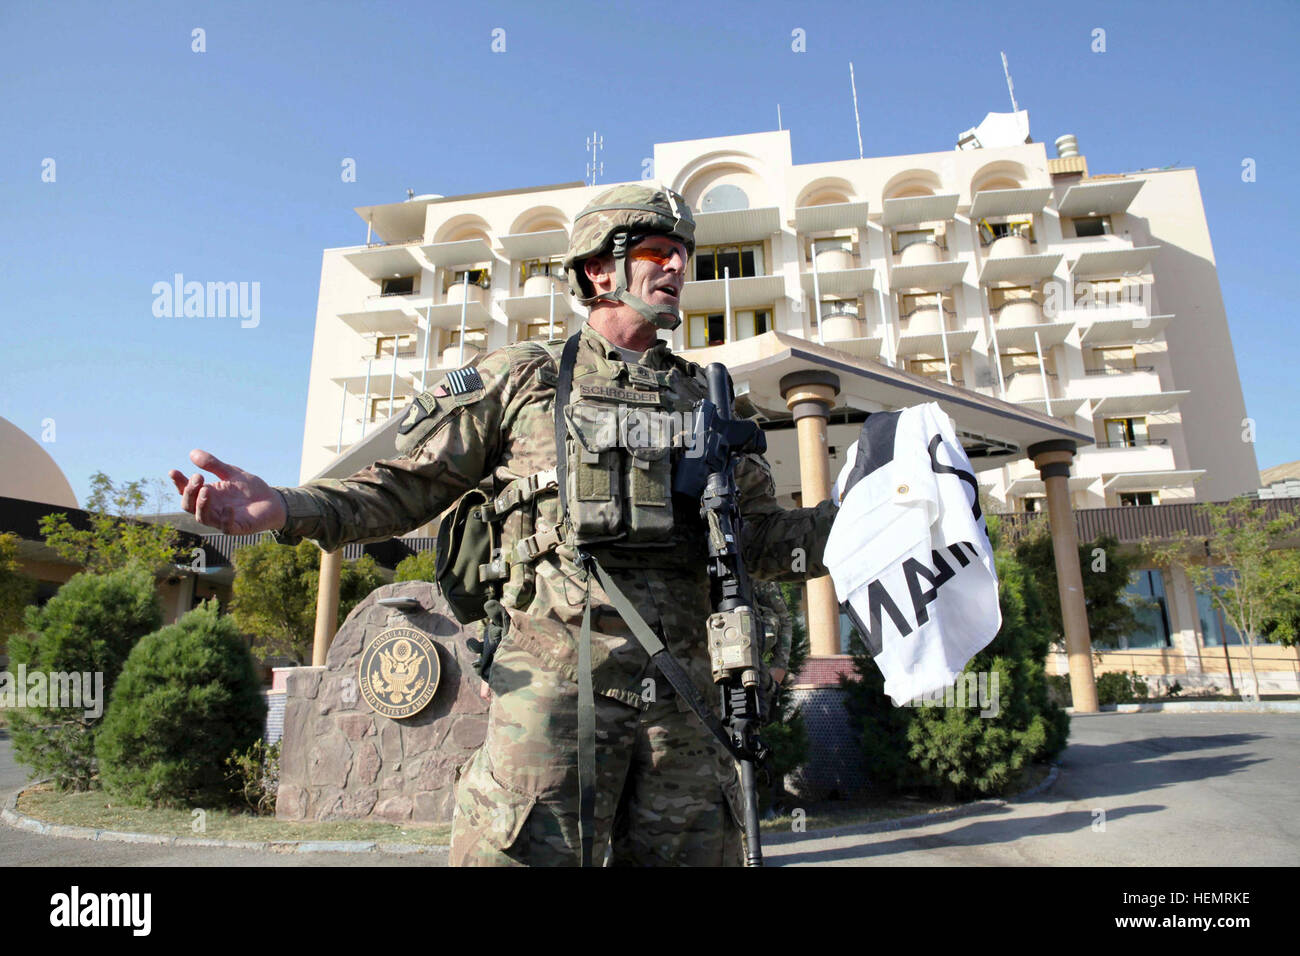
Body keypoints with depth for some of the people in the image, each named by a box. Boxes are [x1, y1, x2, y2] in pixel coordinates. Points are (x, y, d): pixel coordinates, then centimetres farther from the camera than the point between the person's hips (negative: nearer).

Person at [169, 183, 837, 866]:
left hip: (681, 694, 4)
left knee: (689, 851, 13)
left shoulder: (702, 400, 16)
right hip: (555, 679, -4)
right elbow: (409, 485, 5)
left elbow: (759, 535, 15)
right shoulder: (520, 379, 7)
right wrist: (283, 508, -10)